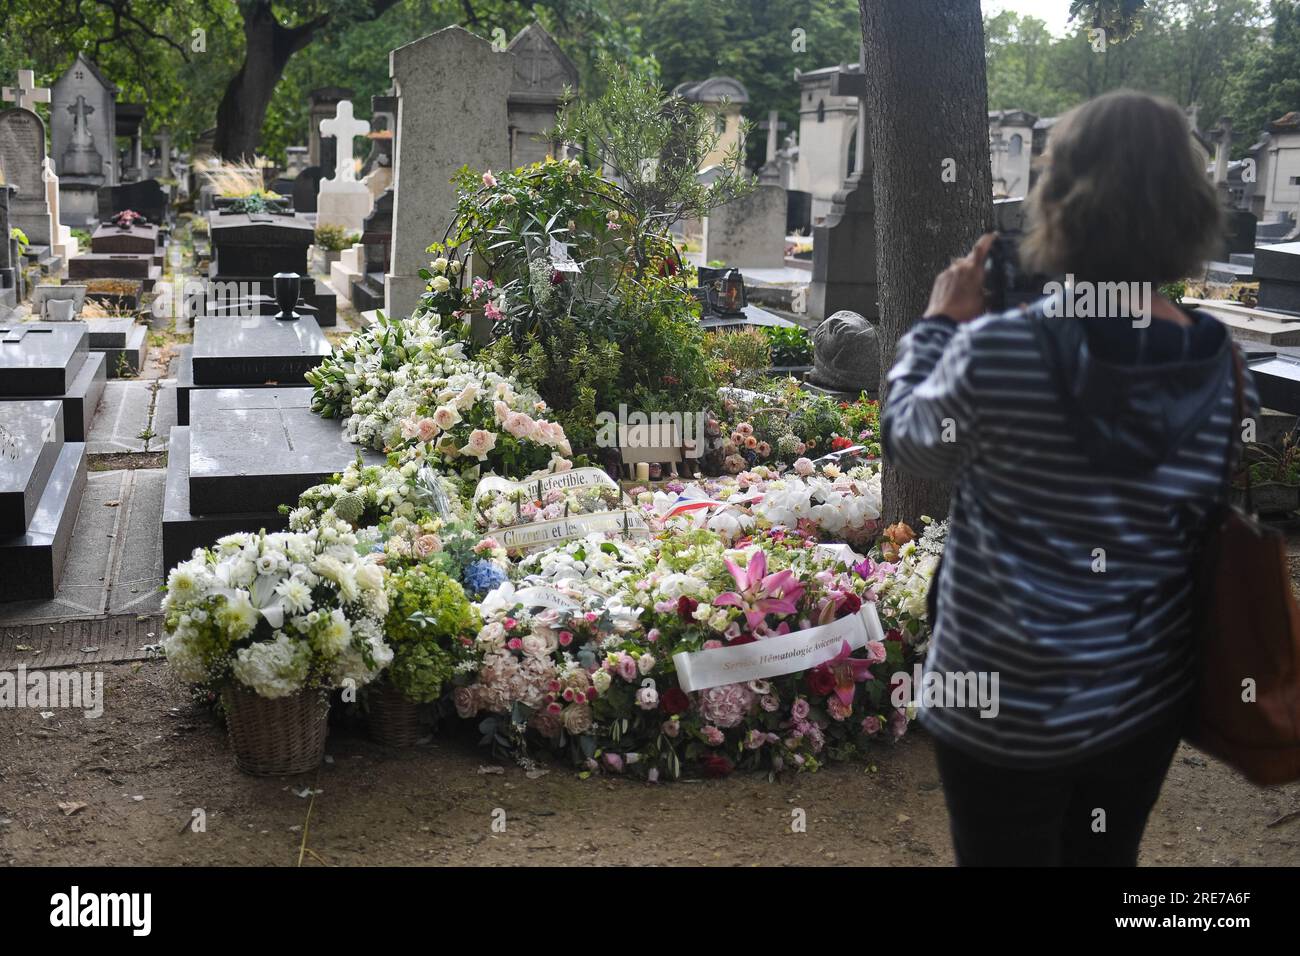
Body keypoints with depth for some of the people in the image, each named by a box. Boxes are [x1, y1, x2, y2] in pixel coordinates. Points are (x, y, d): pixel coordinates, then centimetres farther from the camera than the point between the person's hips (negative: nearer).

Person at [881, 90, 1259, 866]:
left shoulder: (995, 352, -23)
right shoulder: (1225, 366, -9)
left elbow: (909, 443, -4)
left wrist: (942, 324, 9)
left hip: (1007, 711, -4)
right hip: (1148, 698, 4)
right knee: (1107, 860, 25)